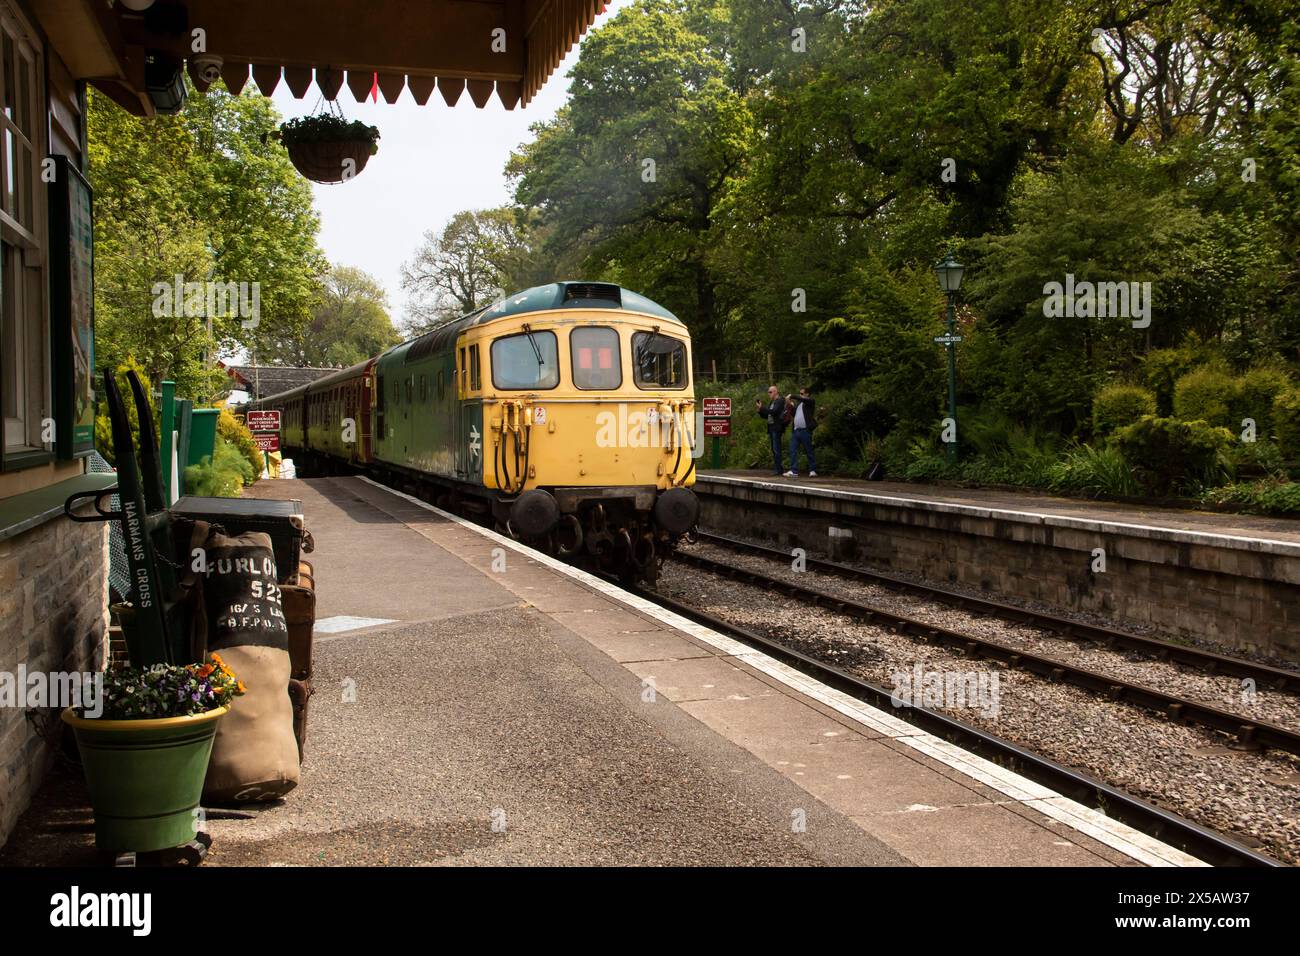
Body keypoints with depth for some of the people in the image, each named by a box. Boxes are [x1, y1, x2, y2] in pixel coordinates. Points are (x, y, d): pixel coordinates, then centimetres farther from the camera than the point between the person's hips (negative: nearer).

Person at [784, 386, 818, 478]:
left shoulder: (810, 401, 0)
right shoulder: (798, 403, 21)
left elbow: (802, 399, -21)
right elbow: (793, 414, 20)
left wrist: (791, 396, -13)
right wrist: (791, 406, 5)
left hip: (805, 431, -7)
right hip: (795, 430, 7)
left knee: (809, 452, 1)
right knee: (793, 451, -1)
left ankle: (813, 471, 9)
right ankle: (794, 471, -1)